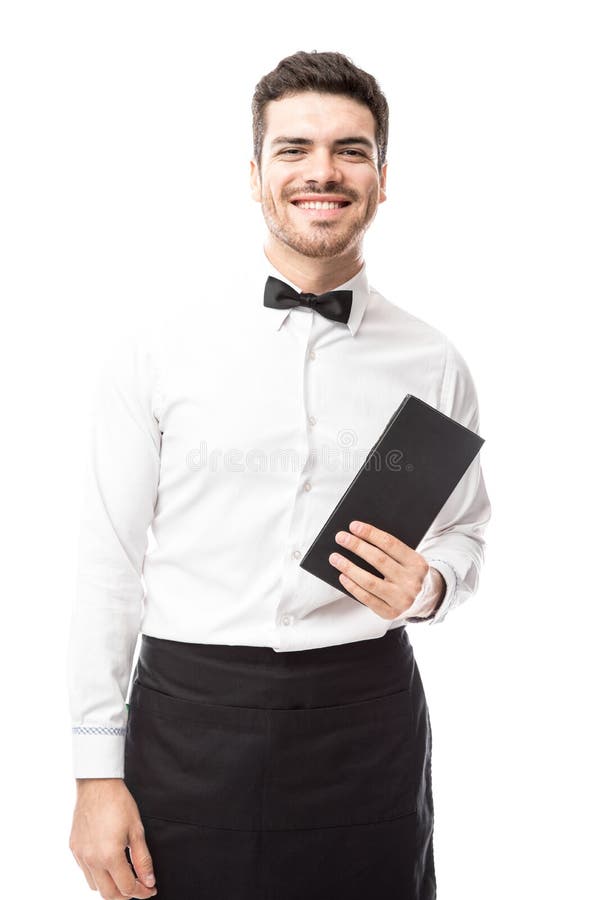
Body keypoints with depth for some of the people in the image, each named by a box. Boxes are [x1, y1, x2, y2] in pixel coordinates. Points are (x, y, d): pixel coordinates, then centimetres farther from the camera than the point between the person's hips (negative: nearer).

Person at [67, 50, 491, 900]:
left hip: (370, 721, 2)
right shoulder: (155, 351, -3)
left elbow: (465, 532, 14)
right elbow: (110, 563, -2)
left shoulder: (432, 365, 3)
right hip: (190, 716, -1)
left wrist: (428, 587, -10)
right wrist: (99, 774, -3)